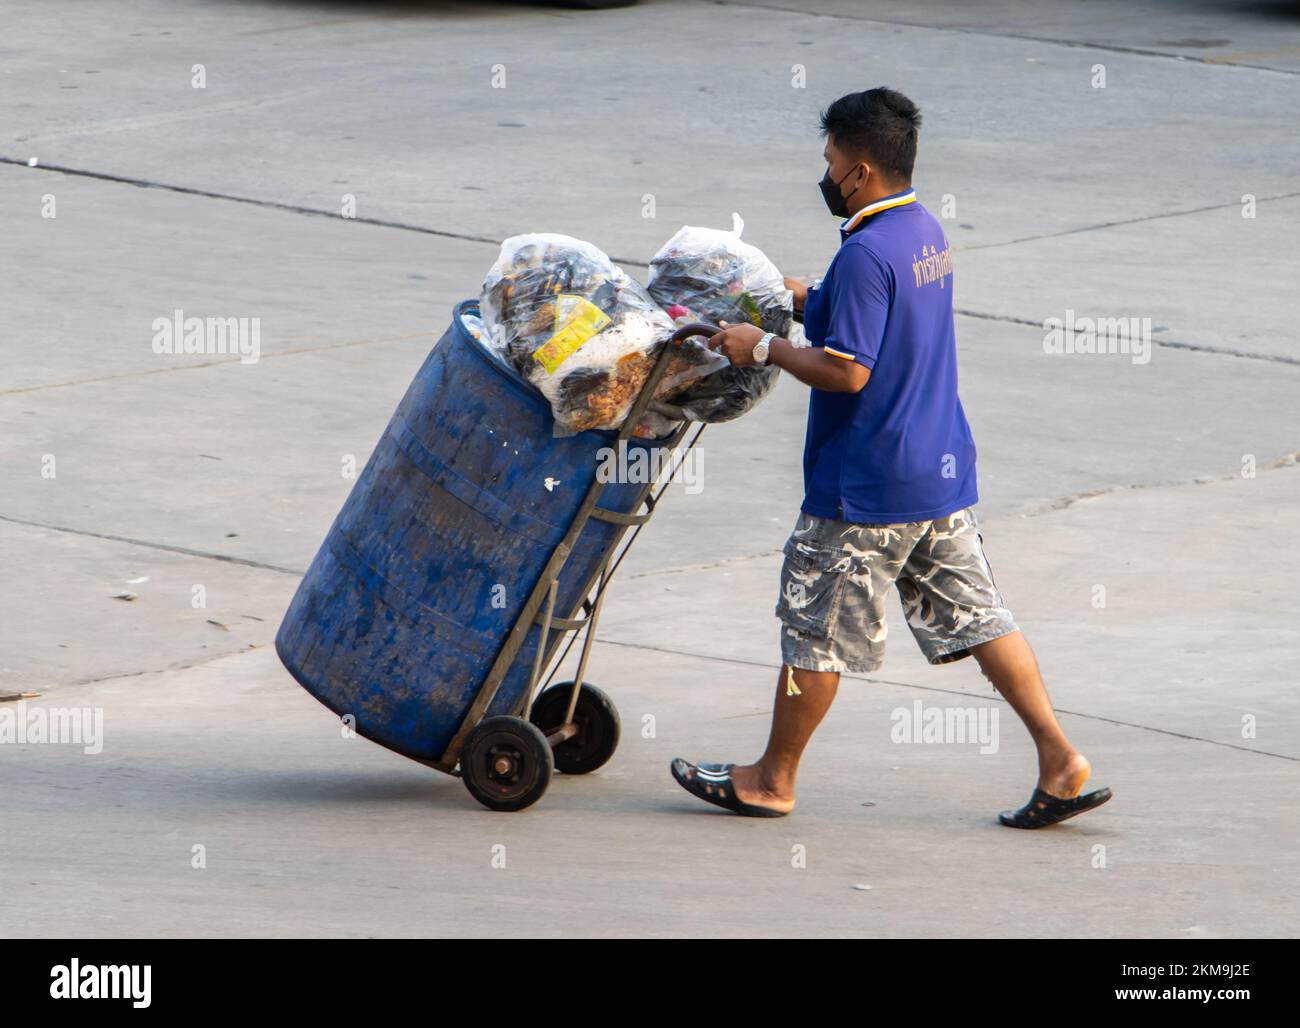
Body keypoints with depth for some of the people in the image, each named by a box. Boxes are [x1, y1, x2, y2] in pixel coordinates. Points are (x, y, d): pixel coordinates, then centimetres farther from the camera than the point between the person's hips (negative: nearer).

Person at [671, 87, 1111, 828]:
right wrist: (810, 302, 21)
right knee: (975, 618, 10)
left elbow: (847, 371, -24)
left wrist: (764, 346, -13)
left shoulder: (868, 254, -21)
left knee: (816, 629, 5)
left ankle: (773, 781, 17)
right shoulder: (927, 233, 9)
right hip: (941, 473, 9)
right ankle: (1062, 762, 4)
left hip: (867, 488, -9)